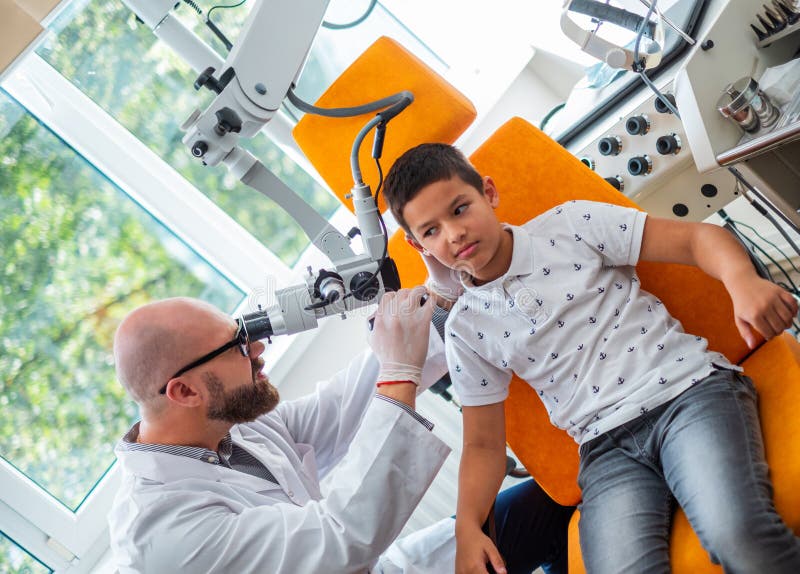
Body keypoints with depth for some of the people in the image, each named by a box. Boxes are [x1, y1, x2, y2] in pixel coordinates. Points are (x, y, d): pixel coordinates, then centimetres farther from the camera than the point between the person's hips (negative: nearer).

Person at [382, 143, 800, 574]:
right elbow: (483, 444, 16)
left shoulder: (569, 226, 6)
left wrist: (743, 282, -19)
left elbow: (697, 237, 3)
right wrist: (467, 528, -2)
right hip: (607, 447, 2)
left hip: (687, 389, -2)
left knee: (739, 534, -32)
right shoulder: (465, 330, 12)